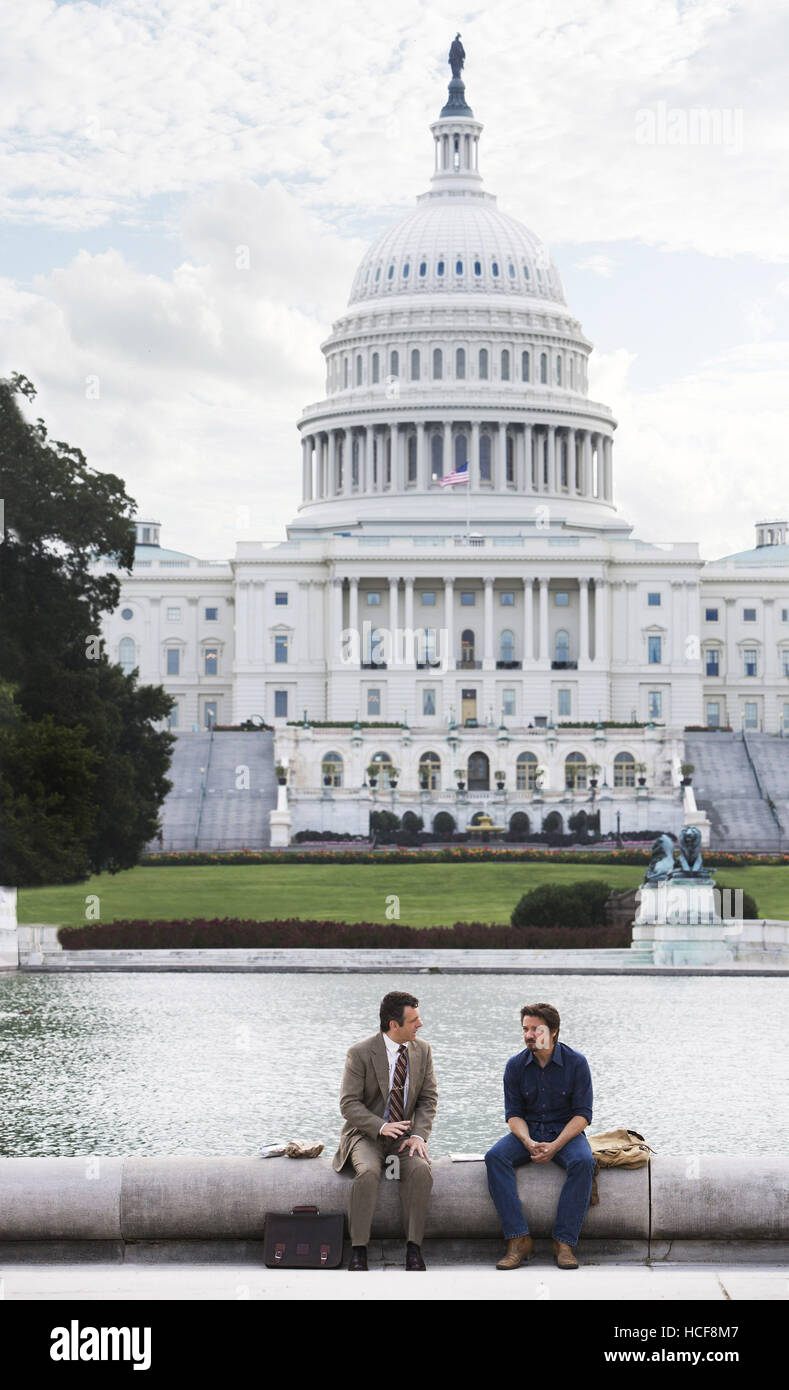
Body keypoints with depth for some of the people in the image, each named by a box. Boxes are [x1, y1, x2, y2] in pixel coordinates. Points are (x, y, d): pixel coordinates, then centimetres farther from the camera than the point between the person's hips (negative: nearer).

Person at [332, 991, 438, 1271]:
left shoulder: (422, 1051, 2)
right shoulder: (360, 1053, -10)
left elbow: (429, 1098, 4)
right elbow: (349, 1104, -11)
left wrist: (419, 1134, -13)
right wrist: (381, 1127, -27)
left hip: (404, 1135, 3)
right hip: (366, 1133, -3)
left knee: (420, 1170, -29)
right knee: (368, 1172, -34)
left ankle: (413, 1248, -23)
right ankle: (358, 1250, -27)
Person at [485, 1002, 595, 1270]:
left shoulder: (576, 1063, -7)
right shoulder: (516, 1065, 0)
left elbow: (582, 1114, -8)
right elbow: (513, 1114, 1)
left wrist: (555, 1146, -22)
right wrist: (529, 1143, -20)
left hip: (565, 1133, -2)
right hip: (527, 1131, 2)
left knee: (583, 1162, -35)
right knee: (495, 1157, -28)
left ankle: (565, 1242, -30)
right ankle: (518, 1240, -31)